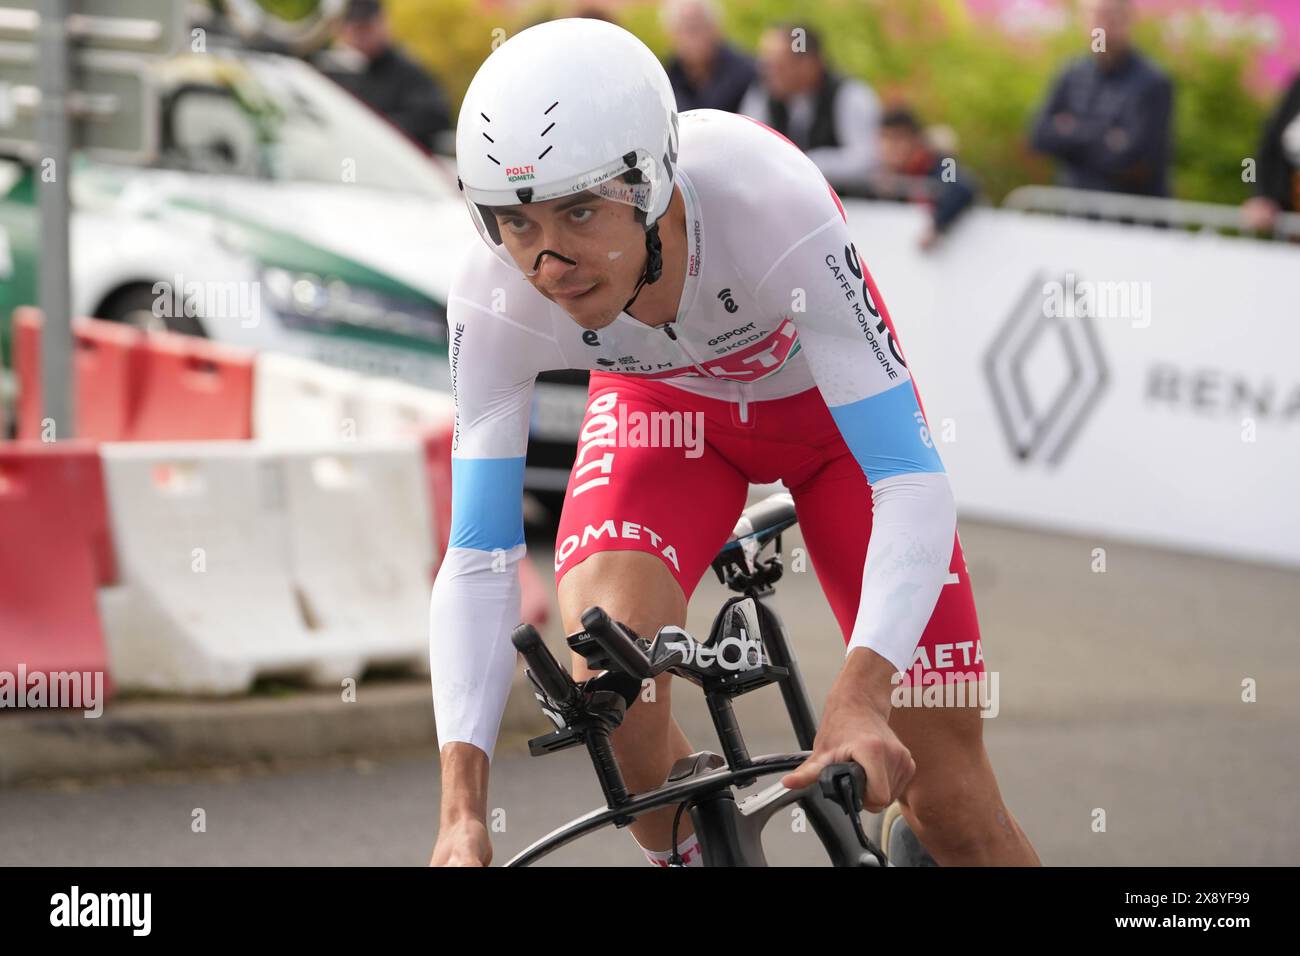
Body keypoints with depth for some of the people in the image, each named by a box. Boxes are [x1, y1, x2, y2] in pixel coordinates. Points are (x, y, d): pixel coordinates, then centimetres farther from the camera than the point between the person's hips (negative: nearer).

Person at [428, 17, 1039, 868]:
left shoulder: (771, 208, -40)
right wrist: (463, 804, -39)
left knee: (952, 807, -7)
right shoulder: (497, 299, -32)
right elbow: (476, 561, -27)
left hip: (826, 404, -2)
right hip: (667, 406, 2)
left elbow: (913, 485, -39)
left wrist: (859, 694, -54)